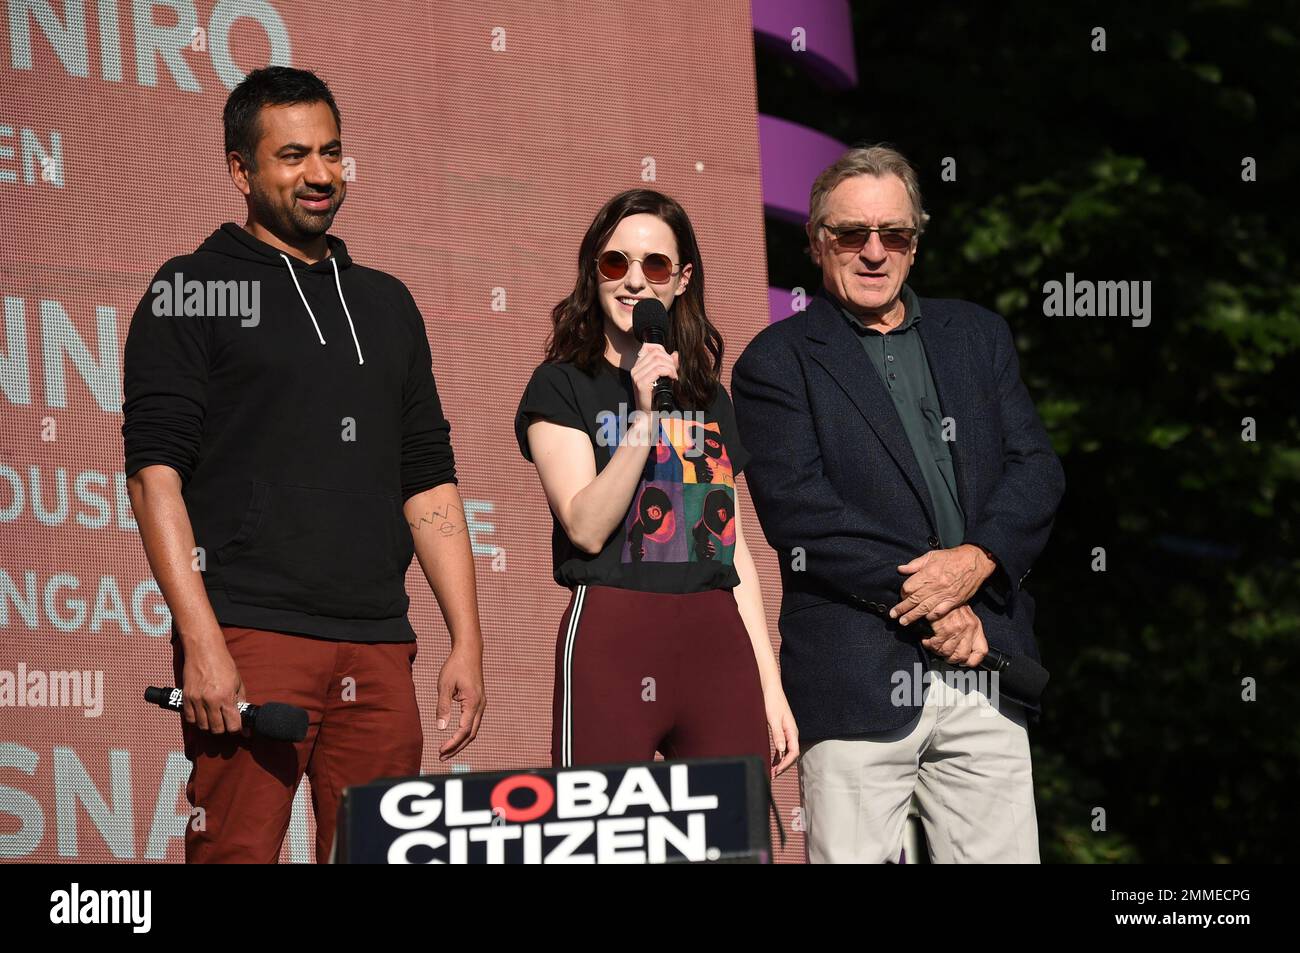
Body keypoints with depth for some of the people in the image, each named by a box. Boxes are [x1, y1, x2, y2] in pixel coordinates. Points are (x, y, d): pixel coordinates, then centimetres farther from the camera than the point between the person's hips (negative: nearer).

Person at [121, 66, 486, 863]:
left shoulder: (385, 304, 20)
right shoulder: (193, 292, 4)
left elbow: (429, 481, 21)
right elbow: (156, 471, -5)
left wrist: (467, 640, 11)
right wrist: (201, 641, -15)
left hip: (378, 649, 5)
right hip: (248, 639, -5)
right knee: (239, 852, -12)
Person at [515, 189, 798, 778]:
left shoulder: (710, 397, 19)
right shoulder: (561, 386, 4)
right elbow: (587, 527, -8)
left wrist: (769, 685, 15)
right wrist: (644, 415, -16)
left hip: (720, 641, 5)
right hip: (612, 639, -5)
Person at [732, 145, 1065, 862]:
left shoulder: (977, 337, 17)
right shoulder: (776, 363, 3)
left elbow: (1036, 469, 9)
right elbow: (798, 511, -8)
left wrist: (978, 558, -11)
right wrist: (926, 606, -12)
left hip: (984, 669, 4)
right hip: (857, 679, -4)